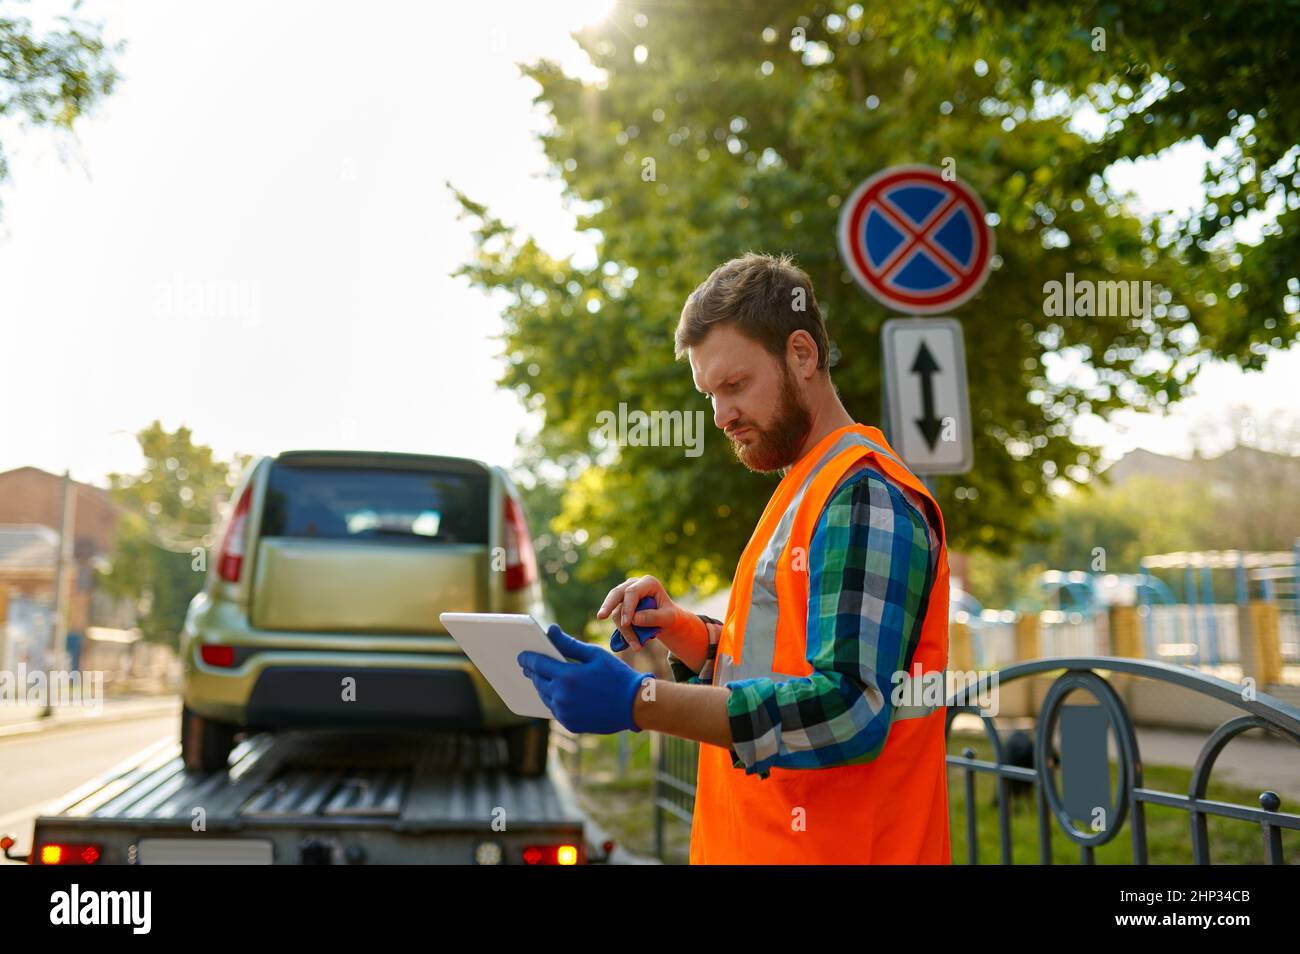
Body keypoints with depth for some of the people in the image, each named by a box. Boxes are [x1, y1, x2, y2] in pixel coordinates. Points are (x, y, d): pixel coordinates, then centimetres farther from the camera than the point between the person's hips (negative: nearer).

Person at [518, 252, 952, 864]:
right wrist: (686, 634, -2)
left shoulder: (867, 498, -17)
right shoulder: (804, 490, 13)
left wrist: (641, 703, -29)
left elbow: (850, 711, -26)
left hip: (826, 848, -8)